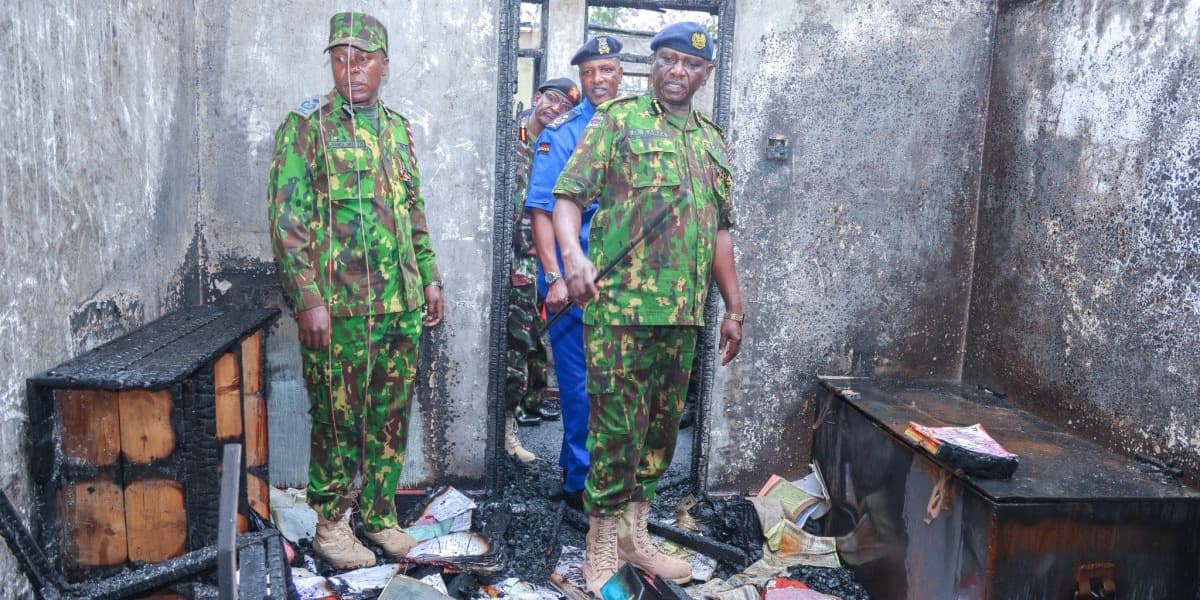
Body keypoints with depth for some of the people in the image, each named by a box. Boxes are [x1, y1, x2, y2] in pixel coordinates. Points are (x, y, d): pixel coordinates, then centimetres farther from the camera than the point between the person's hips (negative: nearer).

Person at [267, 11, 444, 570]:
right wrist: (308, 299, -16)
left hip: (400, 304, 6)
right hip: (337, 307, -5)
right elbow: (286, 219, -10)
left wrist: (430, 277, 14)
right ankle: (331, 524, 21)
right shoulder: (305, 126, -4)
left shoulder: (398, 128, 13)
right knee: (338, 418, 4)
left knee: (391, 414, 12)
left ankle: (378, 512, 27)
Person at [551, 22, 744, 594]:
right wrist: (573, 253, -26)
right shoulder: (617, 120, 1)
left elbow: (720, 232, 21)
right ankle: (602, 551, 14)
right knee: (617, 429, -2)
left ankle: (636, 535, 29)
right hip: (620, 307, -6)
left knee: (661, 429, 13)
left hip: (683, 313, 6)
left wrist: (734, 308, 18)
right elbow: (568, 196, -6)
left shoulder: (713, 143, 17)